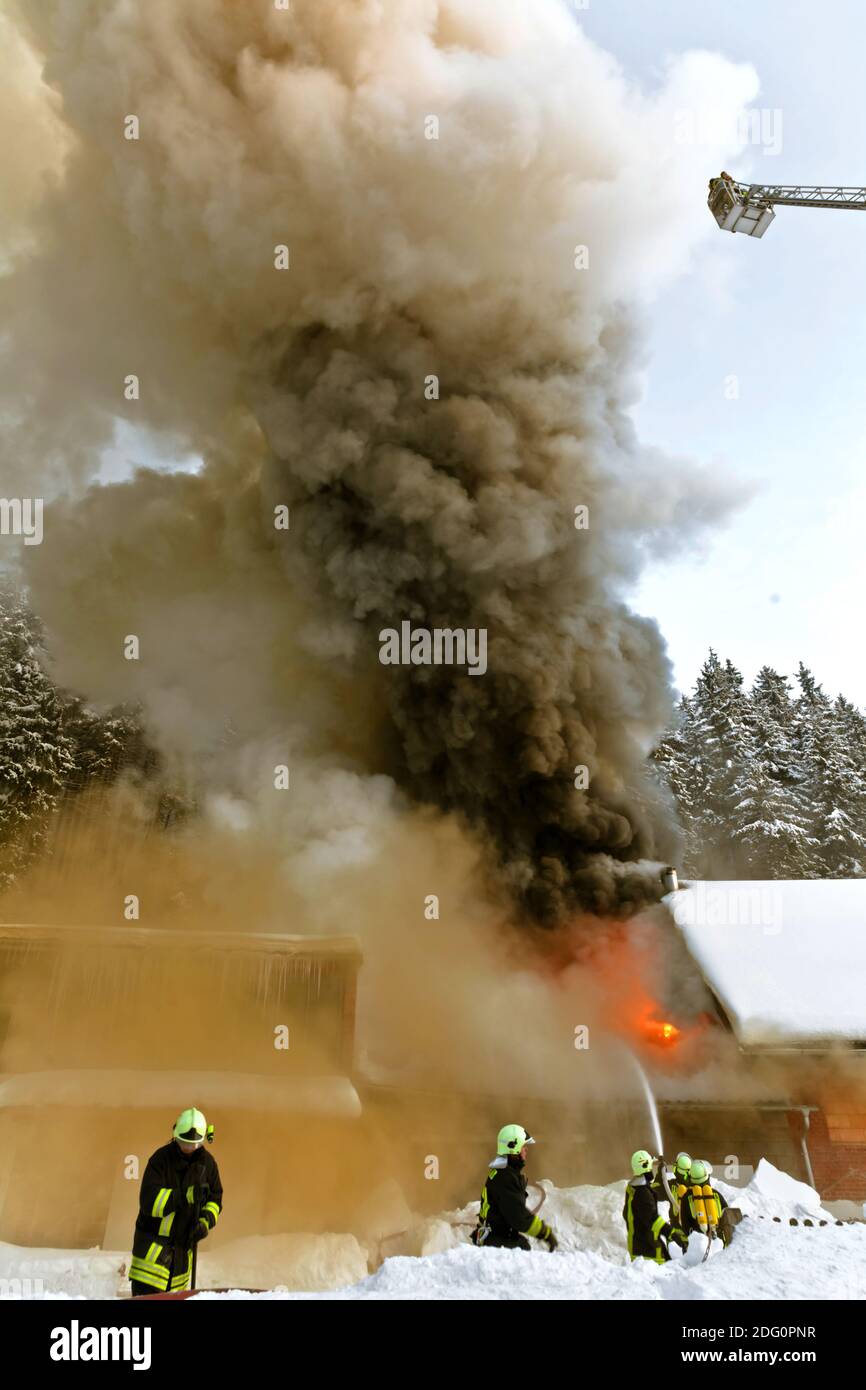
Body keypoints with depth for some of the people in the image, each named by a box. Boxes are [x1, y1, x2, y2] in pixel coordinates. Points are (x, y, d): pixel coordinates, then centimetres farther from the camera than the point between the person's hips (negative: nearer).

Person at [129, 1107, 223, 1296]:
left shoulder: (207, 1162, 0)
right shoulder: (161, 1158, -15)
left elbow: (215, 1198, 11)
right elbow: (149, 1201, -23)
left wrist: (206, 1220, -8)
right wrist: (184, 1196, -31)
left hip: (184, 1241, 5)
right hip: (155, 1237, -5)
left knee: (174, 1294, 12)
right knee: (146, 1293, -13)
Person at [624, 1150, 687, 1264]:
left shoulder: (631, 1188, 10)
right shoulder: (642, 1192, -22)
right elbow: (652, 1218, -30)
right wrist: (672, 1233, -33)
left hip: (634, 1240, 10)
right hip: (647, 1242, -10)